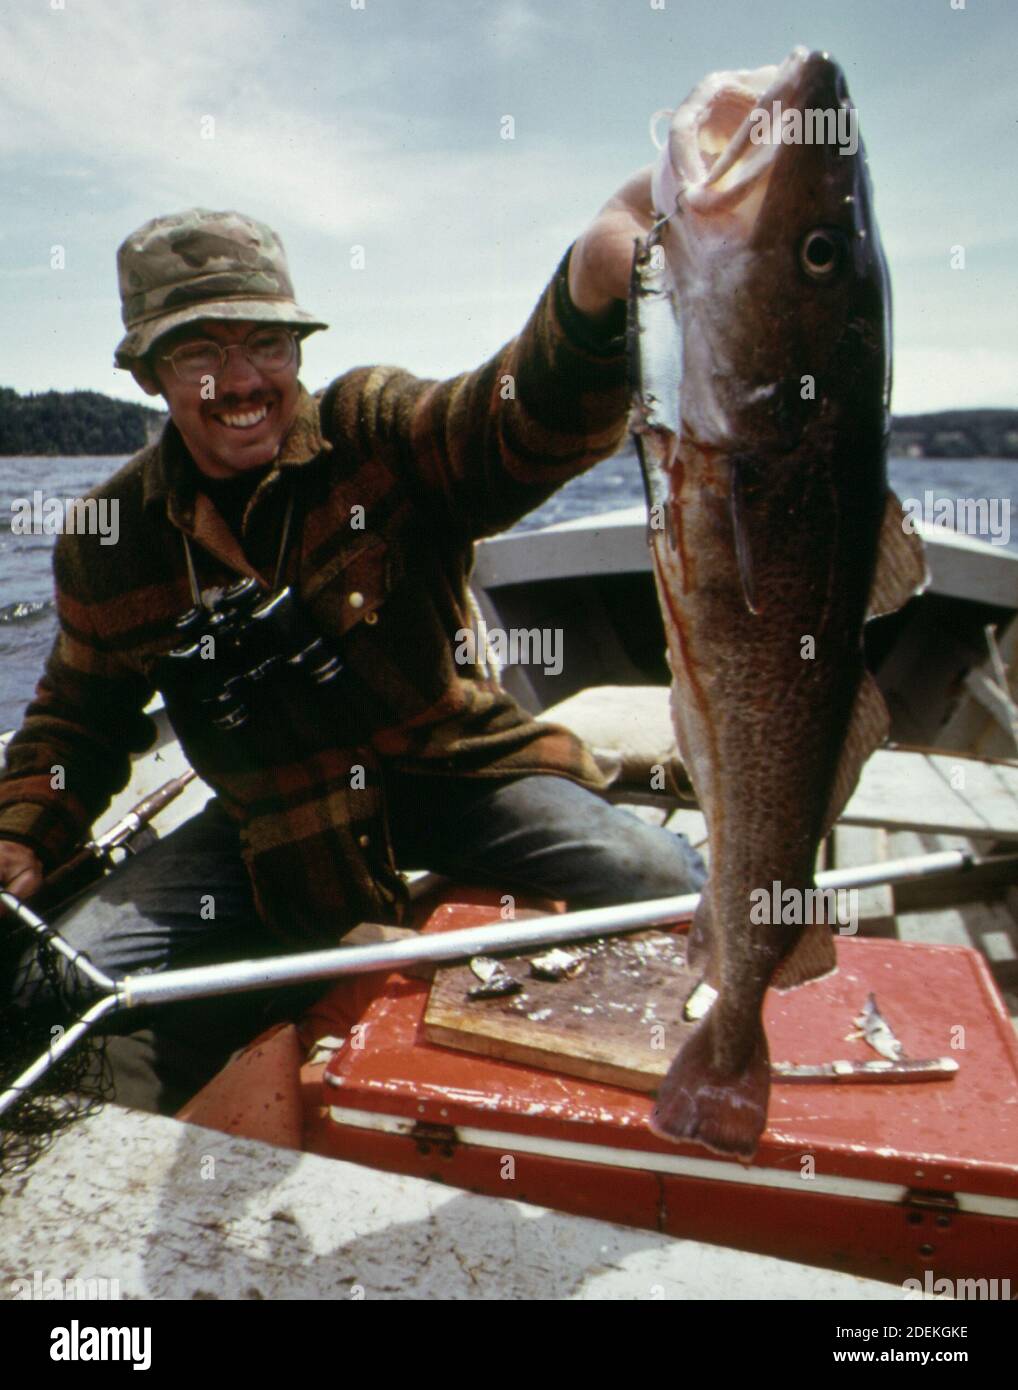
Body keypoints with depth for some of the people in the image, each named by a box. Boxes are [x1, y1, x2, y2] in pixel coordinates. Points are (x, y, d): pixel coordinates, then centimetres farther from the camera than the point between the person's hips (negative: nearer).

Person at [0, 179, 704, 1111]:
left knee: (667, 892, -24)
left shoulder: (374, 429, -10)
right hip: (277, 829, 3)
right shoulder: (108, 546, 0)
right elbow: (79, 719, 14)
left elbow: (520, 428, -31)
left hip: (460, 771, -2)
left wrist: (593, 292, -52)